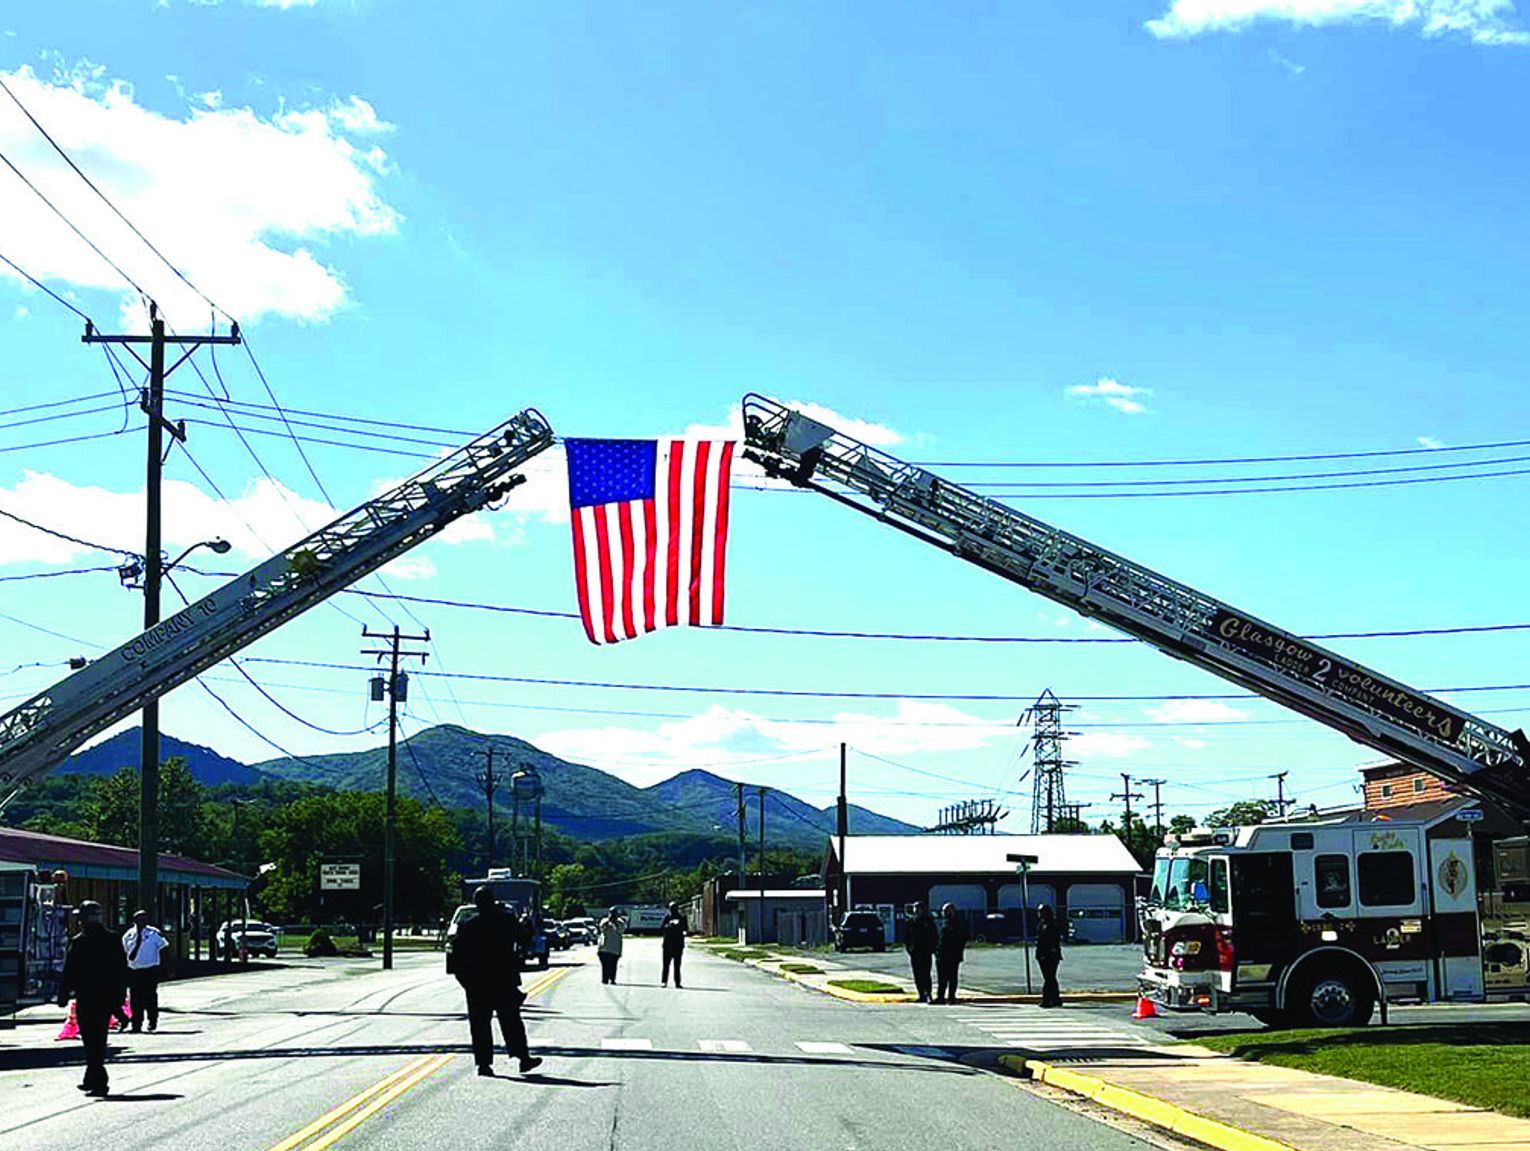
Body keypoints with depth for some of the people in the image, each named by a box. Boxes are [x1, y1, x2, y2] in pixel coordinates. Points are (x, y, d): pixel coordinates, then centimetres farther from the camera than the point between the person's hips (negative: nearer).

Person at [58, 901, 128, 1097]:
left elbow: (69, 973, -9)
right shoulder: (113, 941, 5)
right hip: (108, 998, 5)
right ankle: (92, 1080, 25)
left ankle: (98, 1082, -9)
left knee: (91, 1041, -2)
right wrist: (119, 997, 15)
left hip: (87, 999, -5)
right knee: (100, 1040, 16)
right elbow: (123, 970, 9)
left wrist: (63, 996, 0)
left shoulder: (78, 943, -10)